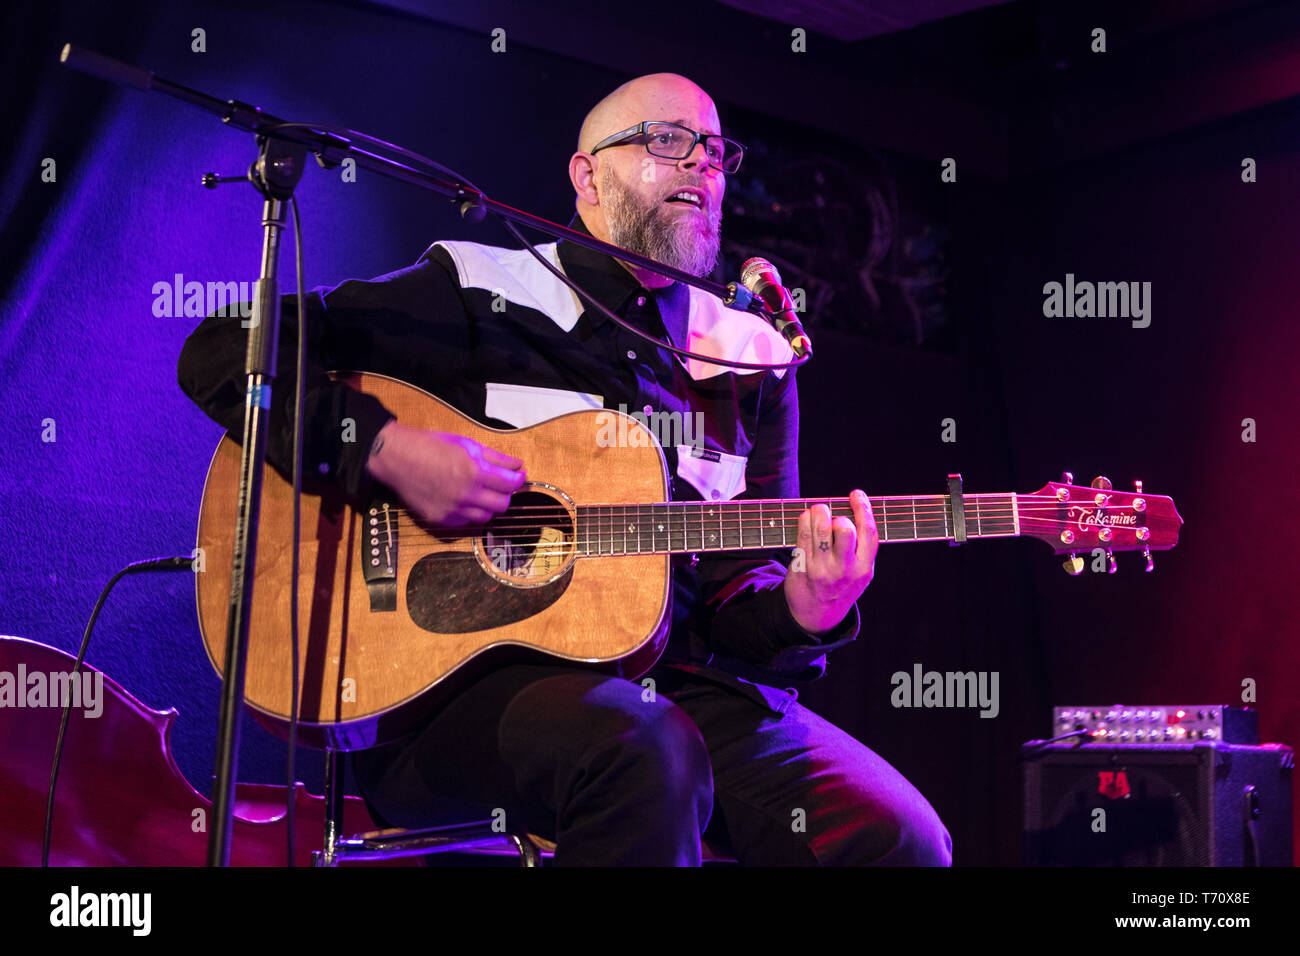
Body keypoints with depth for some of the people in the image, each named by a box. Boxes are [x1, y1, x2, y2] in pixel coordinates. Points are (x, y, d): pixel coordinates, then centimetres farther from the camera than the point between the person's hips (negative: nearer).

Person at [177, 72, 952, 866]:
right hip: (457, 674, -3)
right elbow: (226, 351, 2)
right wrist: (384, 448, -14)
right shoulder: (477, 292, 5)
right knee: (641, 746, -37)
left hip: (674, 683, 3)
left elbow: (741, 574, 13)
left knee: (901, 840, -21)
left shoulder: (753, 363, 17)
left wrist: (798, 612, -11)